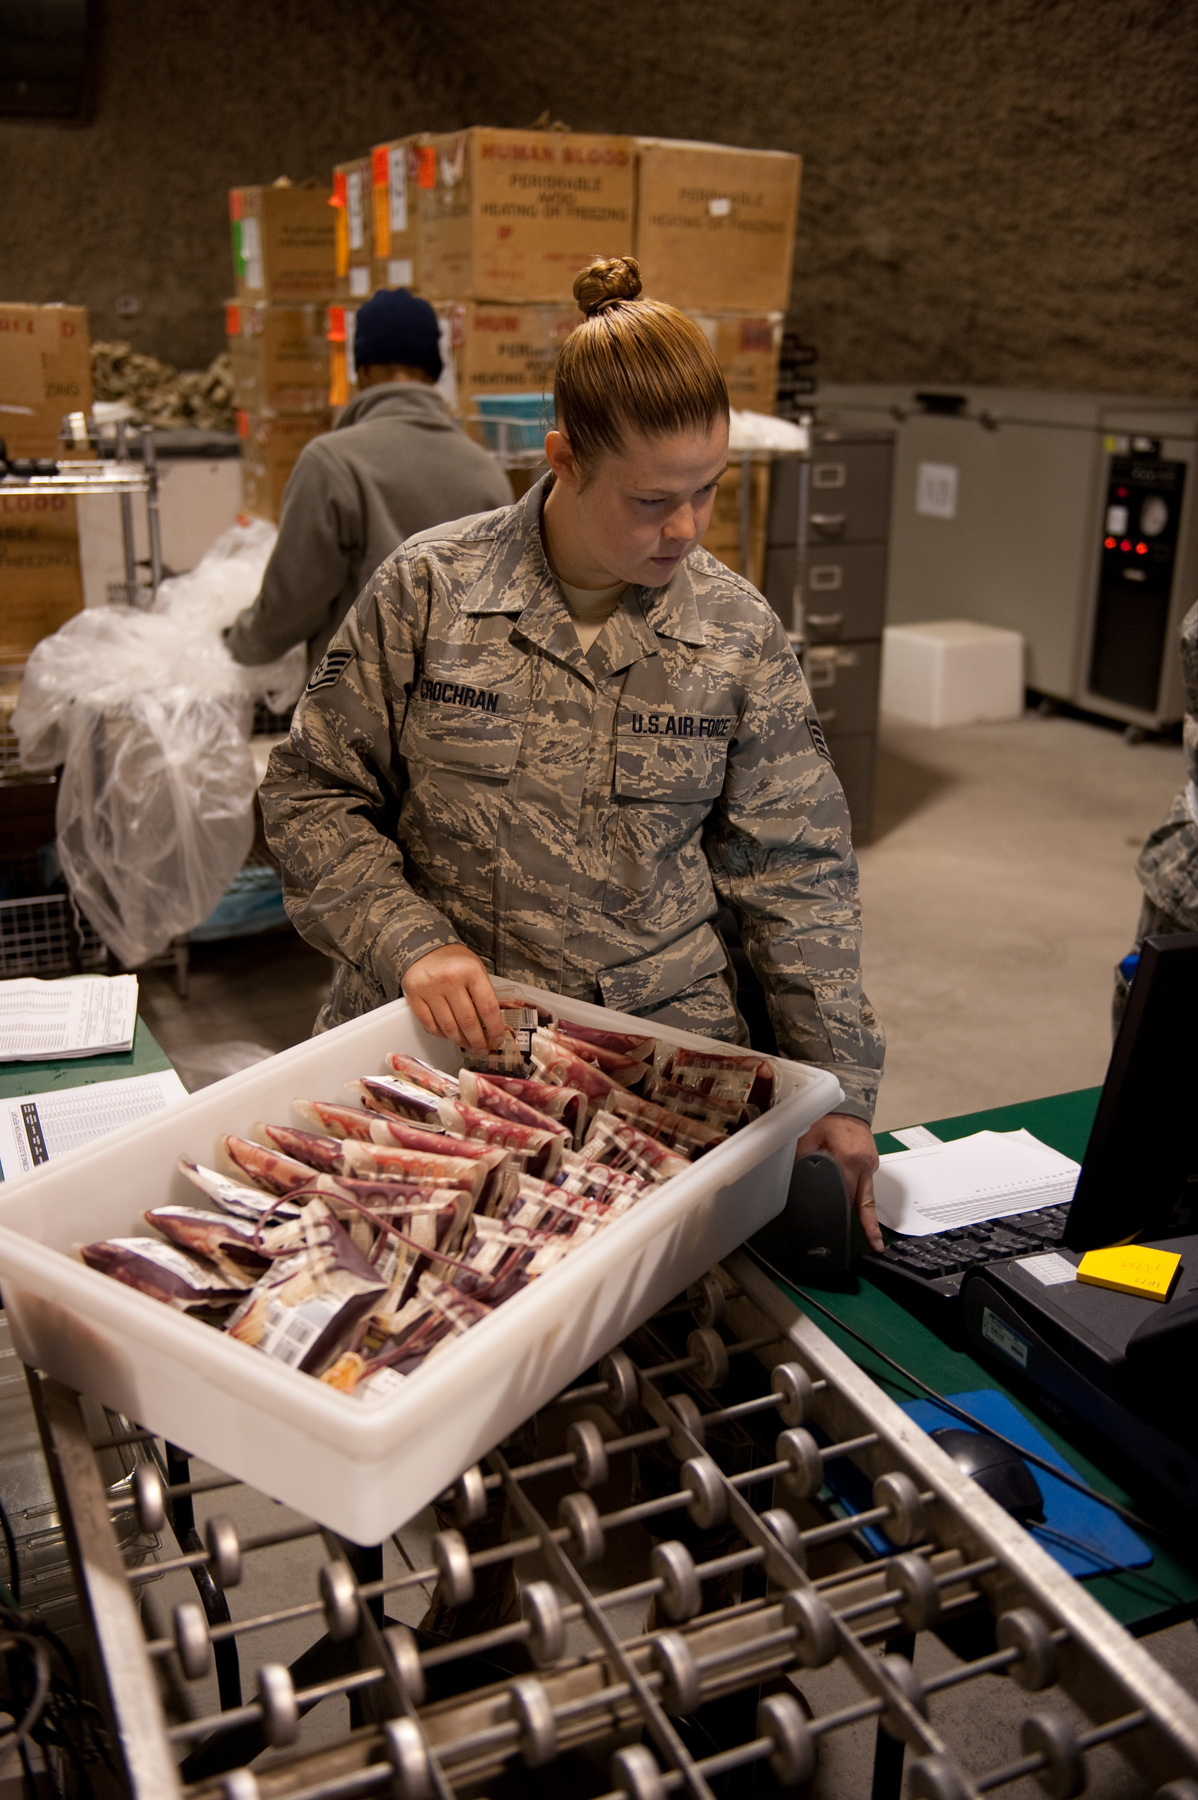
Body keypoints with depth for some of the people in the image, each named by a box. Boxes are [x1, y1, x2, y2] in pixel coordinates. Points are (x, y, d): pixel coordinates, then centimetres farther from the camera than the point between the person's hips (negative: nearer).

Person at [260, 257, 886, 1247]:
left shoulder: (740, 633, 1)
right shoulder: (430, 588, -4)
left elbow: (796, 873, 4)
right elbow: (312, 795, 3)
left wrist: (840, 1089, 0)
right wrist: (410, 942, -11)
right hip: (440, 1037, -1)